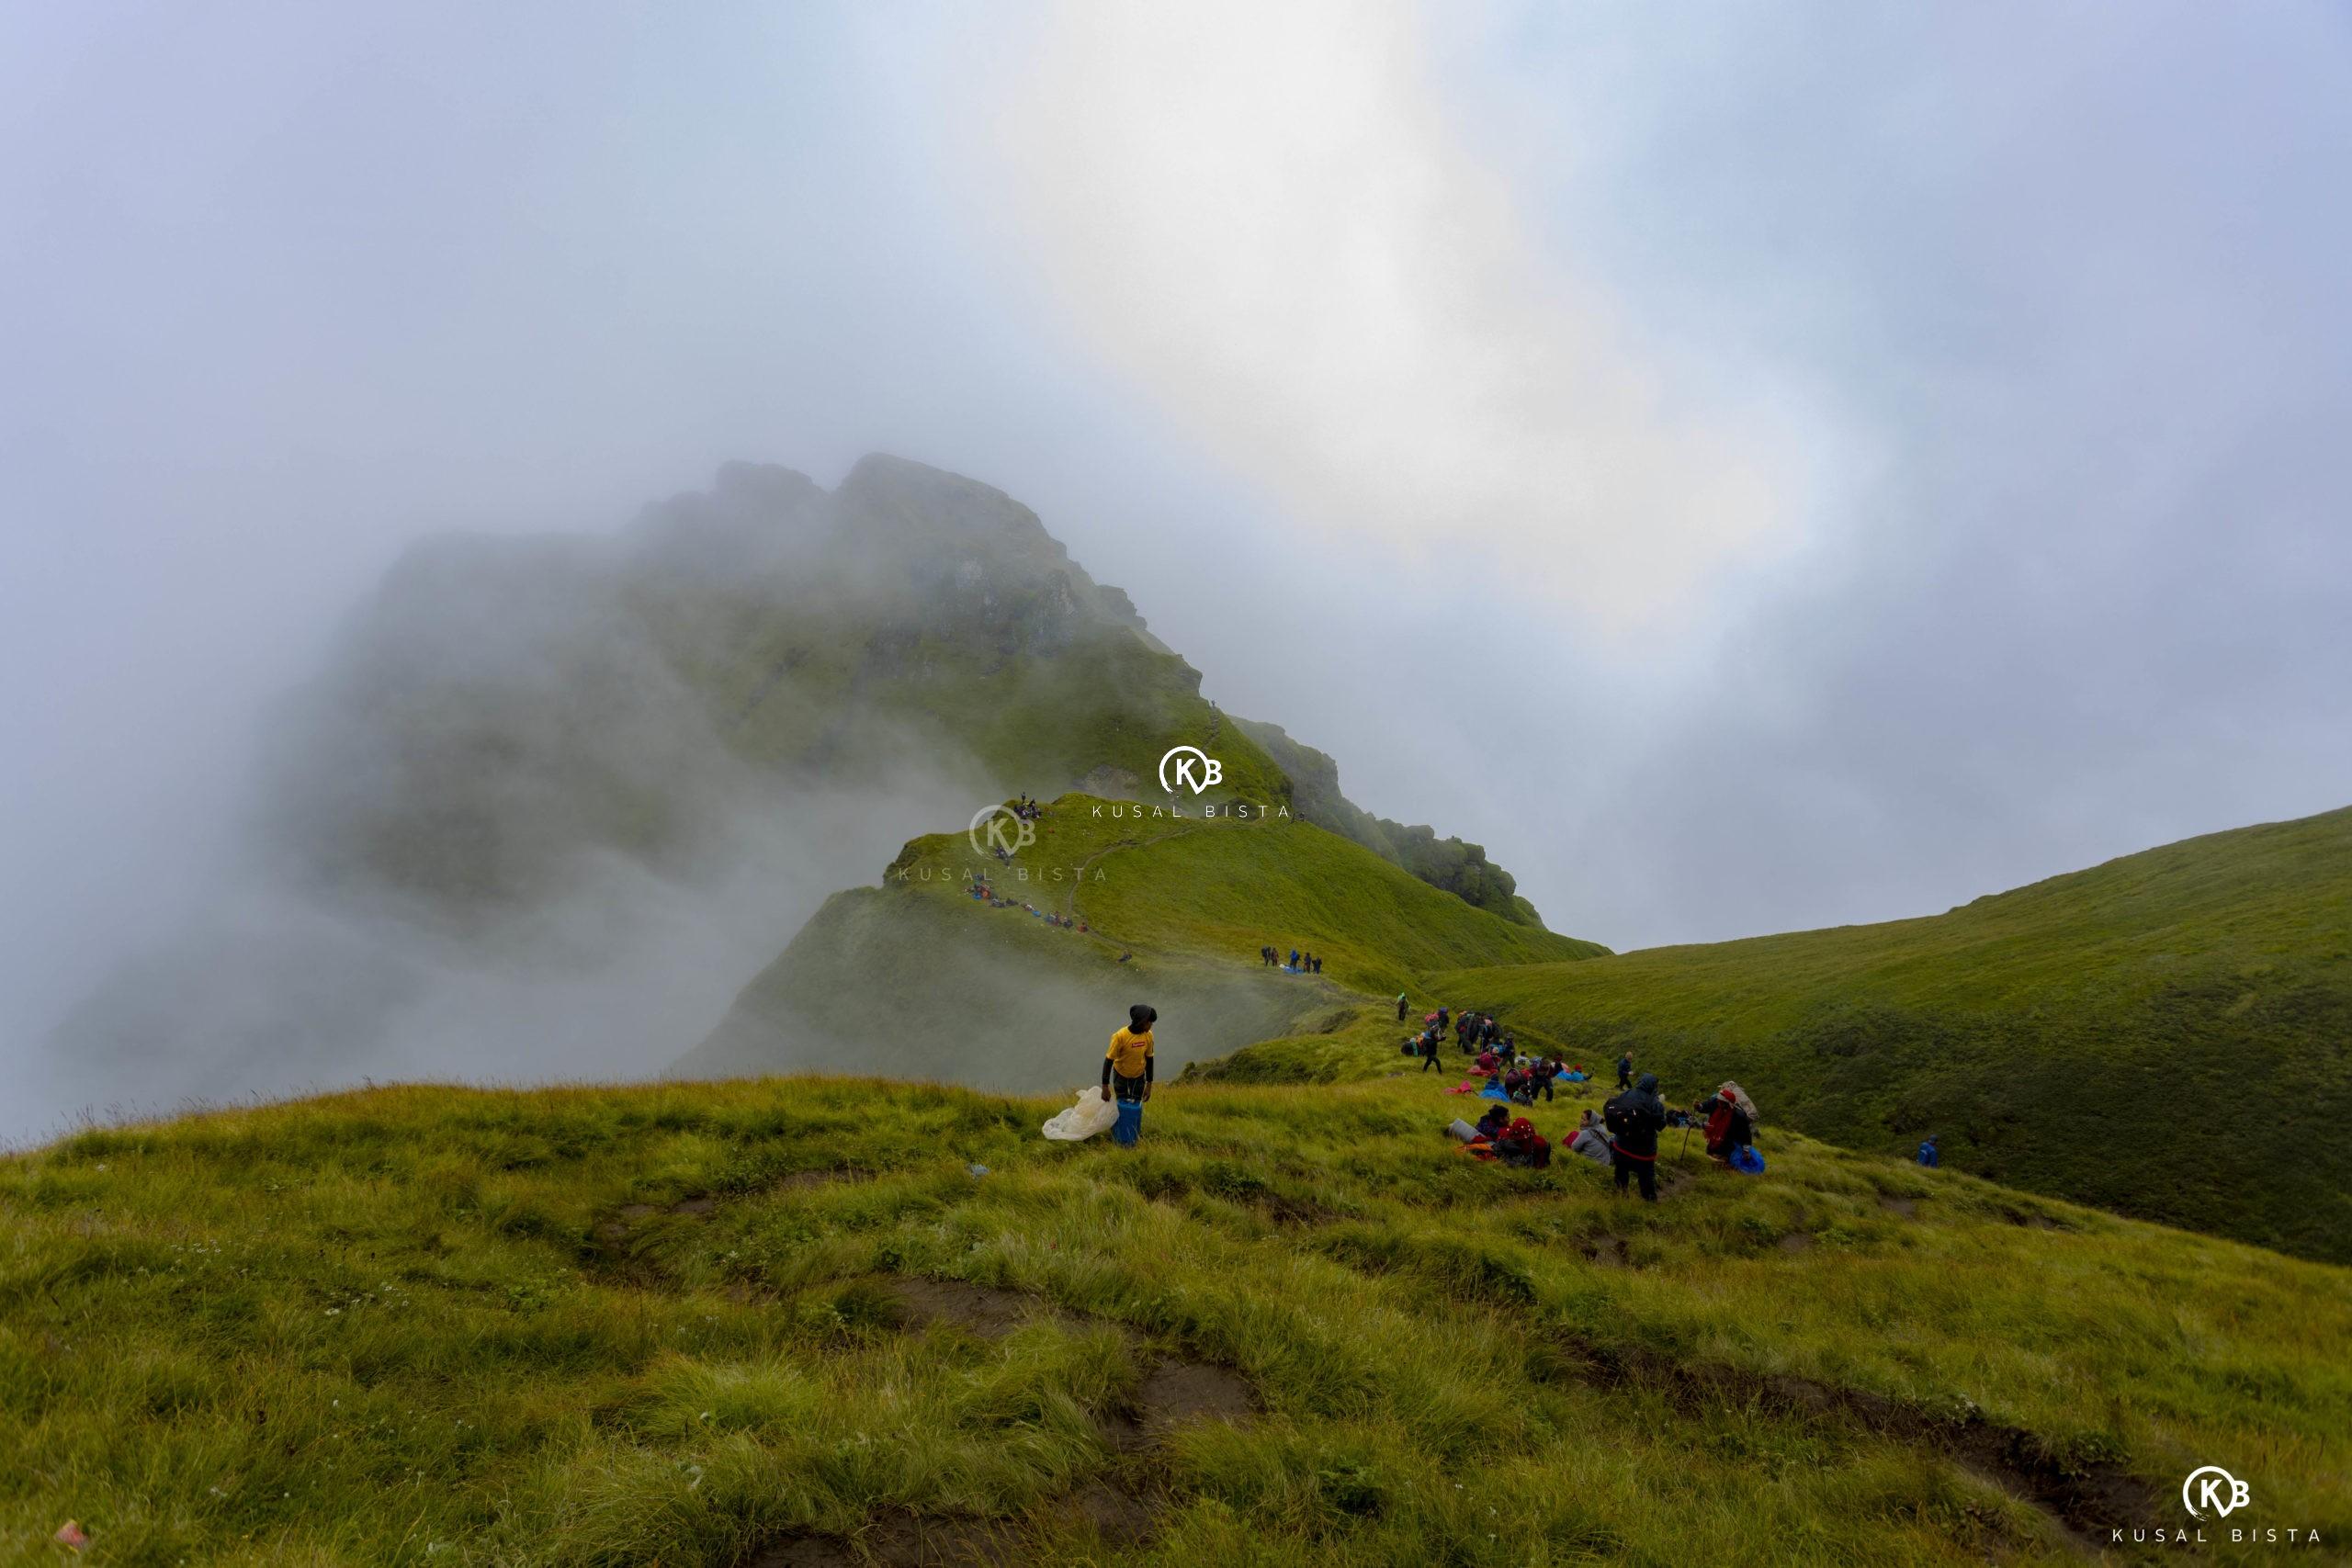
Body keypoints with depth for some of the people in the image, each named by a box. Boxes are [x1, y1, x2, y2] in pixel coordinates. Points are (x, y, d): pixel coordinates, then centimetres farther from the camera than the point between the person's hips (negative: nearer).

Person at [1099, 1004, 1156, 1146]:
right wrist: (1105, 1087, -21)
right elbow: (1109, 1060, -24)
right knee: (1122, 1104, 12)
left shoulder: (1148, 1035, -19)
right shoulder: (1120, 1036, -33)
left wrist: (1149, 1085, -1)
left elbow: (1149, 1059, -6)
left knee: (1136, 1105, 13)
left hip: (1138, 1076, 3)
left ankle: (1136, 1131, 37)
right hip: (1121, 1075, -3)